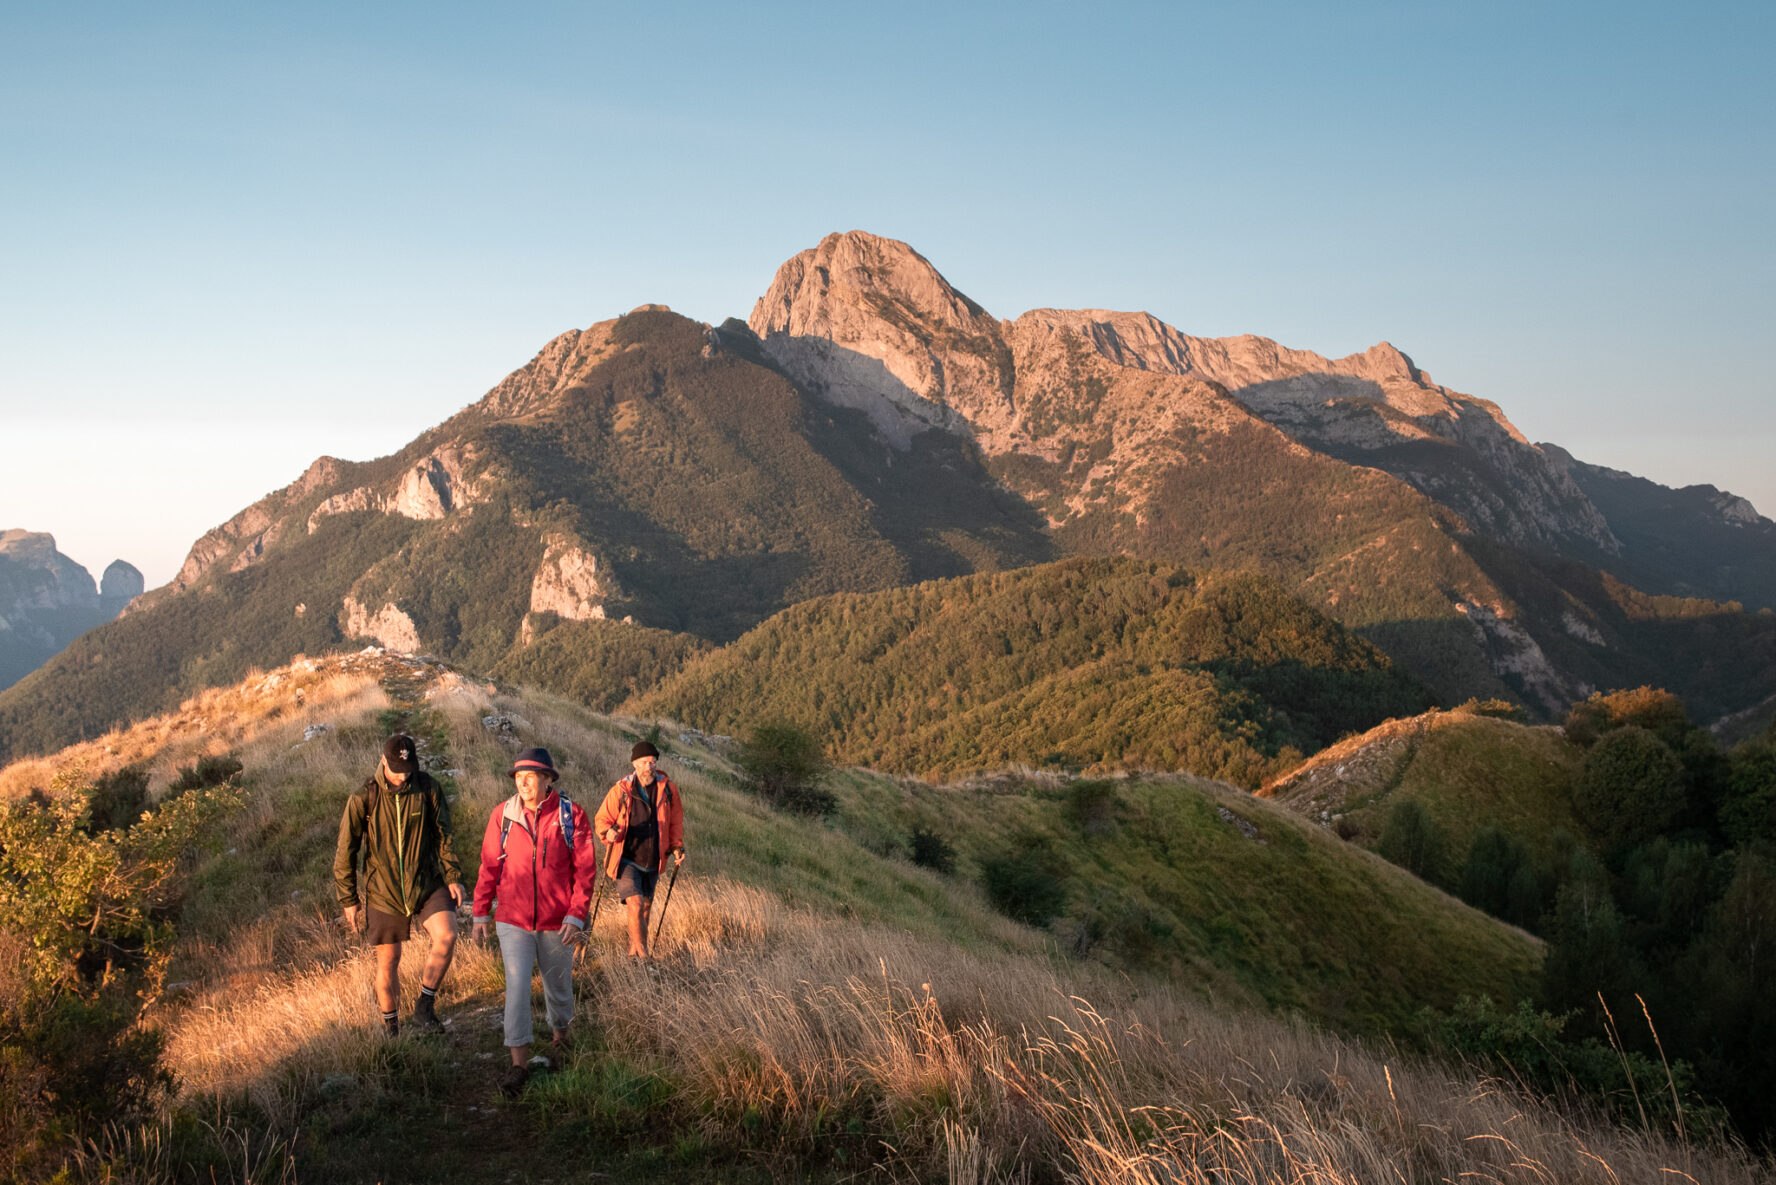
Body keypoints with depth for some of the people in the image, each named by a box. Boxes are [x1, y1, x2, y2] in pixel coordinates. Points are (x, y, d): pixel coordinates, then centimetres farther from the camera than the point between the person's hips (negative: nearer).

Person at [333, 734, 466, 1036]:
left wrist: (453, 877, -1)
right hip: (384, 891, -1)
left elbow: (444, 834, 3)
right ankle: (391, 1028, 29)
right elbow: (345, 852, -5)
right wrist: (348, 901, -3)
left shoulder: (428, 787, -8)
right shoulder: (363, 798, -13)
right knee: (388, 962, 7)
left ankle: (424, 1007, -2)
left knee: (446, 937, -20)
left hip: (427, 883, 1)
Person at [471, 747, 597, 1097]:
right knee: (517, 986, -9)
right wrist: (481, 913, 5)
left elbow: (585, 869, -7)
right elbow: (489, 867, 5)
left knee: (558, 984, 15)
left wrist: (576, 915, -14)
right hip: (513, 920, 0)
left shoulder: (572, 816, -9)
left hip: (557, 923, 0)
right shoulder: (503, 815, -4)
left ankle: (560, 1033, 42)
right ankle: (519, 1062, -1)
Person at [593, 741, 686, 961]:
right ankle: (642, 957, -9)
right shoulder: (621, 790, -8)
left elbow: (675, 821, 13)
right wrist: (608, 832, -23)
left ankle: (633, 951, 32)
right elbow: (602, 819, -1)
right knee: (635, 905, -17)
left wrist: (677, 846, 1)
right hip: (626, 860, -4)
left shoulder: (667, 789, 0)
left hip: (652, 861, 4)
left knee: (645, 907, 15)